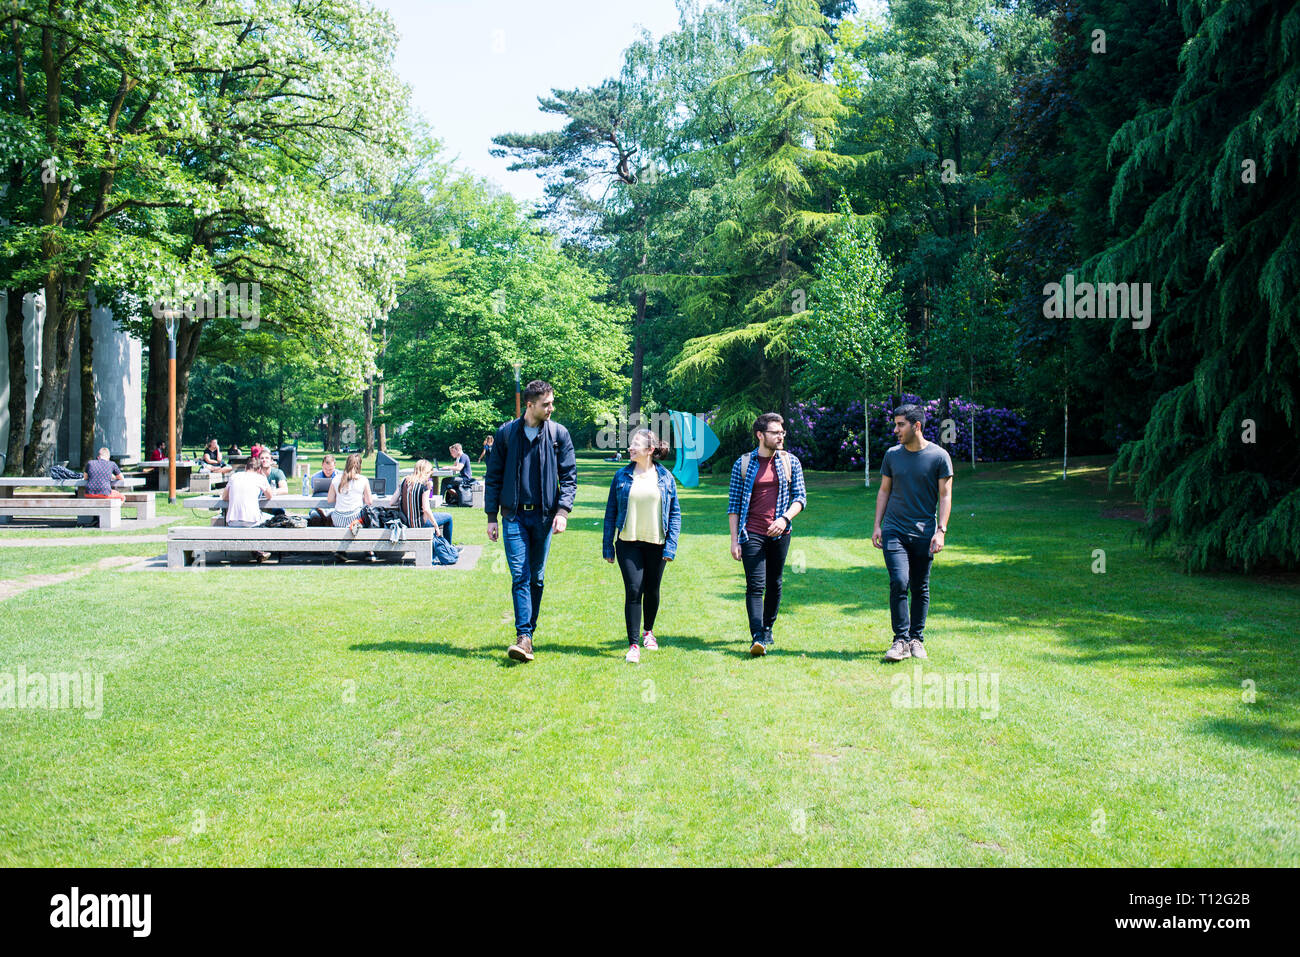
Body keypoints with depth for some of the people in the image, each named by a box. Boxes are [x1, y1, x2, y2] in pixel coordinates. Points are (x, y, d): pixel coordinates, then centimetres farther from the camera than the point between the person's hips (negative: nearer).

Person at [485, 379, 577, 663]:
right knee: (520, 576, -10)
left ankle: (529, 630, 19)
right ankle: (524, 637, -14)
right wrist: (491, 517, 3)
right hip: (514, 515, -1)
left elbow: (569, 477, 4)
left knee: (537, 578, 8)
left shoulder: (559, 434, 3)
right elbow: (493, 477, 8)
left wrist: (562, 511, -9)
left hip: (543, 516, 1)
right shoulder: (506, 433, 3)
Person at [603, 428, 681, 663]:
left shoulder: (665, 477, 2)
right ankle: (633, 644, -8)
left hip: (656, 543, 1)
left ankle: (648, 630, 38)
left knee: (652, 591, 13)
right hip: (628, 542, -1)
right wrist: (608, 546, 3)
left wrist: (671, 546, -4)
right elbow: (611, 511, 6)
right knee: (633, 590, -11)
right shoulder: (622, 476, 2)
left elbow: (675, 513, 4)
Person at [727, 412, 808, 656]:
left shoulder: (790, 462, 6)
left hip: (779, 533, 3)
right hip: (751, 534, -2)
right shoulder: (743, 464, 1)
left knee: (774, 584, 11)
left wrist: (785, 518, -14)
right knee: (755, 586, -11)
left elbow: (800, 498, 5)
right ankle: (757, 638, -18)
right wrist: (734, 540, -4)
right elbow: (734, 504, 2)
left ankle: (767, 630, 28)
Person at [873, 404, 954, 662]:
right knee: (899, 582, -13)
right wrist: (877, 525, 8)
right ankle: (901, 640, -8)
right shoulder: (892, 455, 7)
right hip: (894, 531, 1)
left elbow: (945, 495, 0)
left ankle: (917, 639, 18)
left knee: (920, 589, 6)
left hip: (924, 532, -1)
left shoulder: (939, 456, -1)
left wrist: (941, 530, -8)